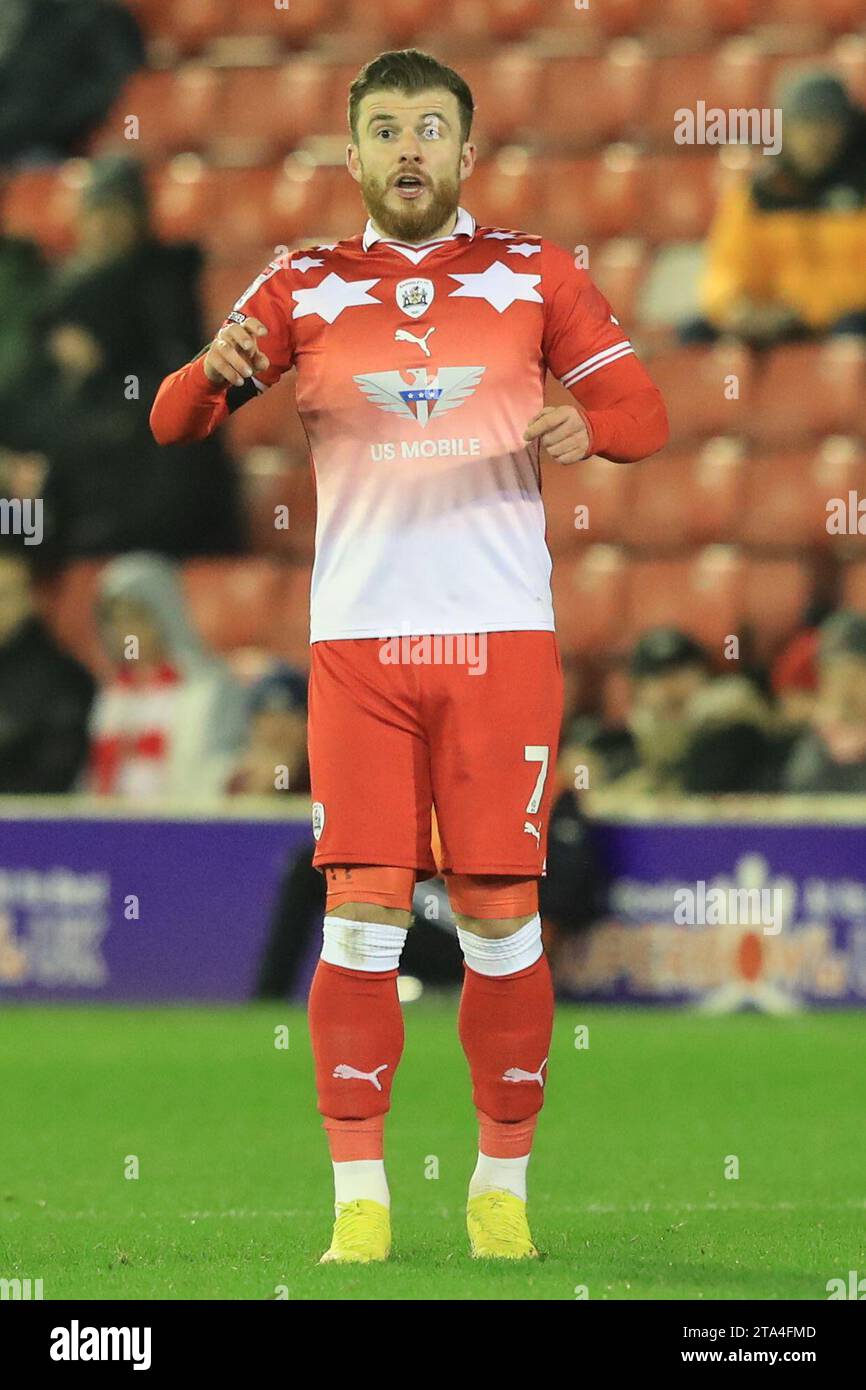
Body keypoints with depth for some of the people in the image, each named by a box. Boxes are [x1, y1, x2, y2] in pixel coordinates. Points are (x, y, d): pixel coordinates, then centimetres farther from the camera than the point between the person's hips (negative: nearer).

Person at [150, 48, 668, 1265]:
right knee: (362, 917, -6)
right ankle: (359, 1199, 0)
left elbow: (643, 408, 7)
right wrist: (215, 371, -19)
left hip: (502, 637, 0)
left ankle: (503, 1186, 12)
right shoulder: (306, 288, 8)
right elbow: (172, 422, 5)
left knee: (502, 920, -1)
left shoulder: (534, 276, 8)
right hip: (358, 641, 0)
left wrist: (588, 426, -17)